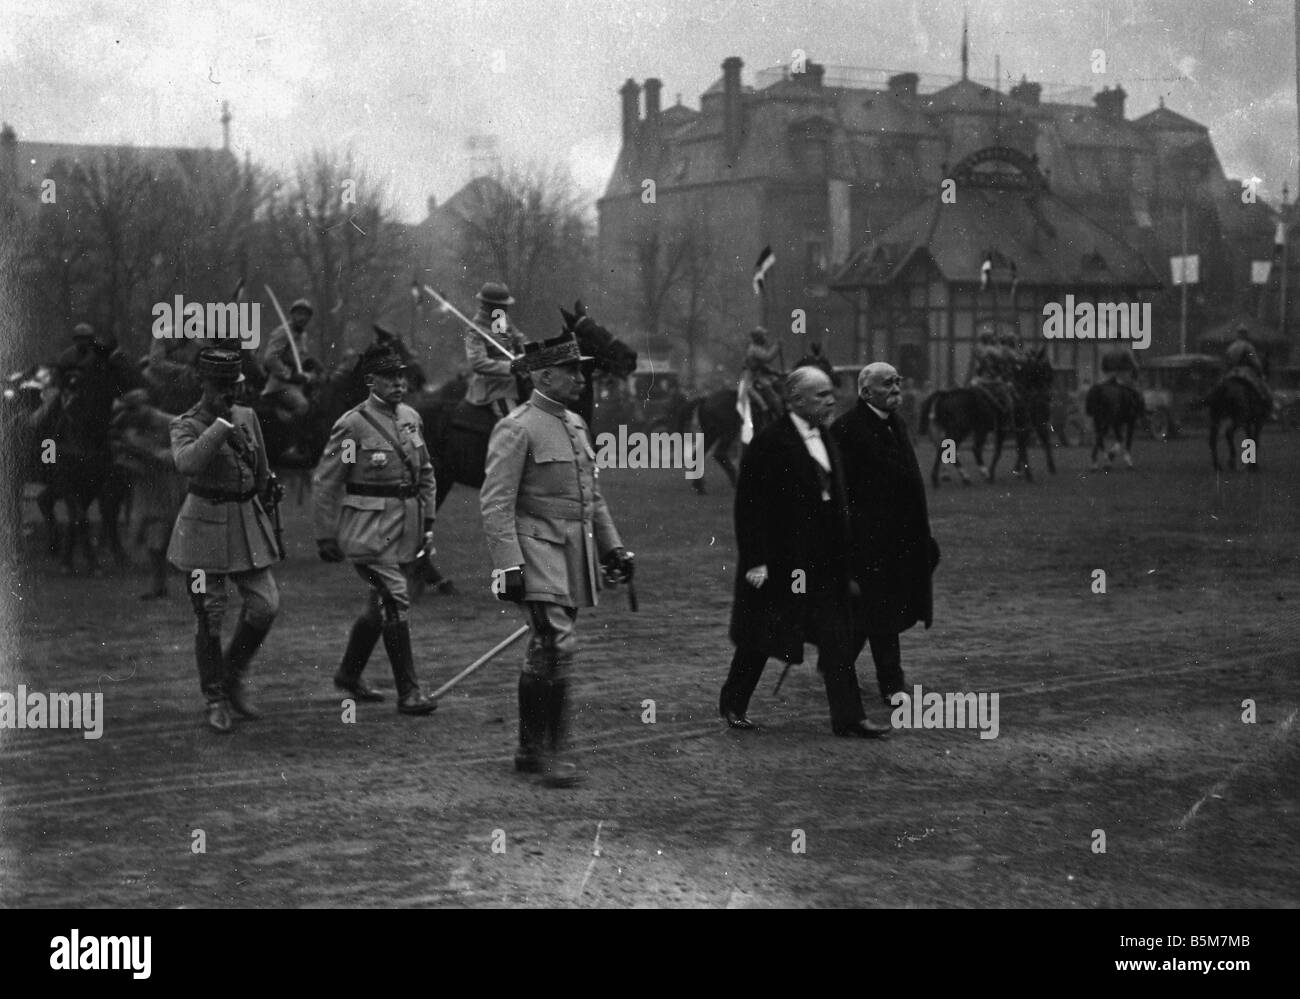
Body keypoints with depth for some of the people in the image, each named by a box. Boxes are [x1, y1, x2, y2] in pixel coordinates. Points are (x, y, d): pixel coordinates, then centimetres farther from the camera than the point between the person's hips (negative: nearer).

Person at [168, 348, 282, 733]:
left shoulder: (248, 417, 8)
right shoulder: (186, 425, -9)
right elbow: (187, 463, -32)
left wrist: (263, 516, 24)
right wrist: (221, 423, -27)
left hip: (248, 524, 5)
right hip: (206, 525, -5)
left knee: (266, 605, -2)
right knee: (209, 617, 1)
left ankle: (234, 678, 20)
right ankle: (216, 701, 14)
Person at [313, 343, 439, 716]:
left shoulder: (411, 418, 9)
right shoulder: (352, 425, -11)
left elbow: (425, 472, 19)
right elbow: (325, 483, -8)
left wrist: (428, 522, 14)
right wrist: (326, 536, -8)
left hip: (406, 528, 7)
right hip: (369, 528, -7)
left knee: (381, 605, 16)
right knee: (396, 603, -12)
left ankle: (349, 673, 34)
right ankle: (408, 692, -7)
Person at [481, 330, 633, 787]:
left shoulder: (575, 424, 15)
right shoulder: (516, 429, -11)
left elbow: (591, 495, 23)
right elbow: (495, 505, -15)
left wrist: (613, 547, 18)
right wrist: (509, 566, -20)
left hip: (573, 557, 8)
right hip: (539, 555, -8)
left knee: (543, 654, 12)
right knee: (557, 646, -16)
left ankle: (530, 750, 19)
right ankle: (552, 752, -10)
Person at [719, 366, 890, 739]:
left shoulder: (826, 442, 11)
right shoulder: (770, 442, -13)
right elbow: (750, 505, -14)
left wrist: (842, 561, 15)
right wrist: (756, 561, -18)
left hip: (822, 562, 7)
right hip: (777, 560, -7)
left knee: (836, 639, 1)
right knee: (761, 636, 6)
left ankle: (848, 717, 2)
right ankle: (733, 704, 25)